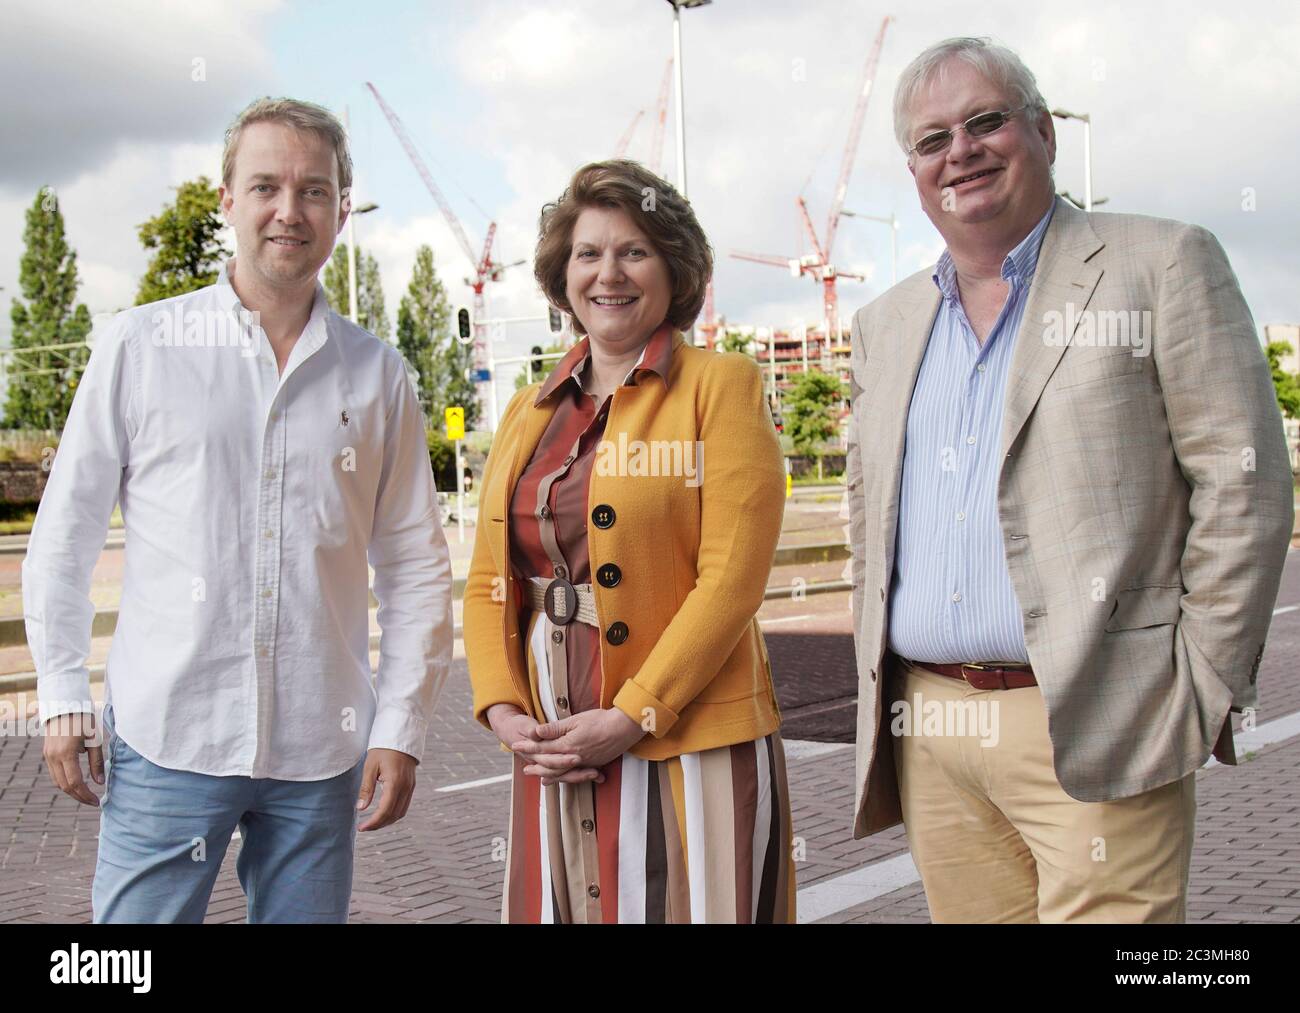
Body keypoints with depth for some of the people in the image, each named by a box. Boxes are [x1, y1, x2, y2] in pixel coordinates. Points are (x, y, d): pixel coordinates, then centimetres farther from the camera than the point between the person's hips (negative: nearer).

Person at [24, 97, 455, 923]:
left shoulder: (378, 375, 5)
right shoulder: (140, 347, 1)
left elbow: (416, 567, 7)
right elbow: (65, 537, 6)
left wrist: (400, 728, 2)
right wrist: (64, 697, 1)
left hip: (320, 753, 2)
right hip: (166, 739, -1)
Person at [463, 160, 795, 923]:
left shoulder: (721, 386, -2)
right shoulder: (529, 412, 14)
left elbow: (732, 576, -11)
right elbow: (488, 581, 12)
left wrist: (633, 717, -15)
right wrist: (504, 710, -4)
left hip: (687, 746, -4)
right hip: (553, 755, 5)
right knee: (565, 907, 10)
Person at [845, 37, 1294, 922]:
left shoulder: (1160, 264, 1)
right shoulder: (887, 323, 16)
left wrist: (1203, 688, -9)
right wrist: (882, 685, 12)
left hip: (1090, 730, -5)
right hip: (927, 736, 5)